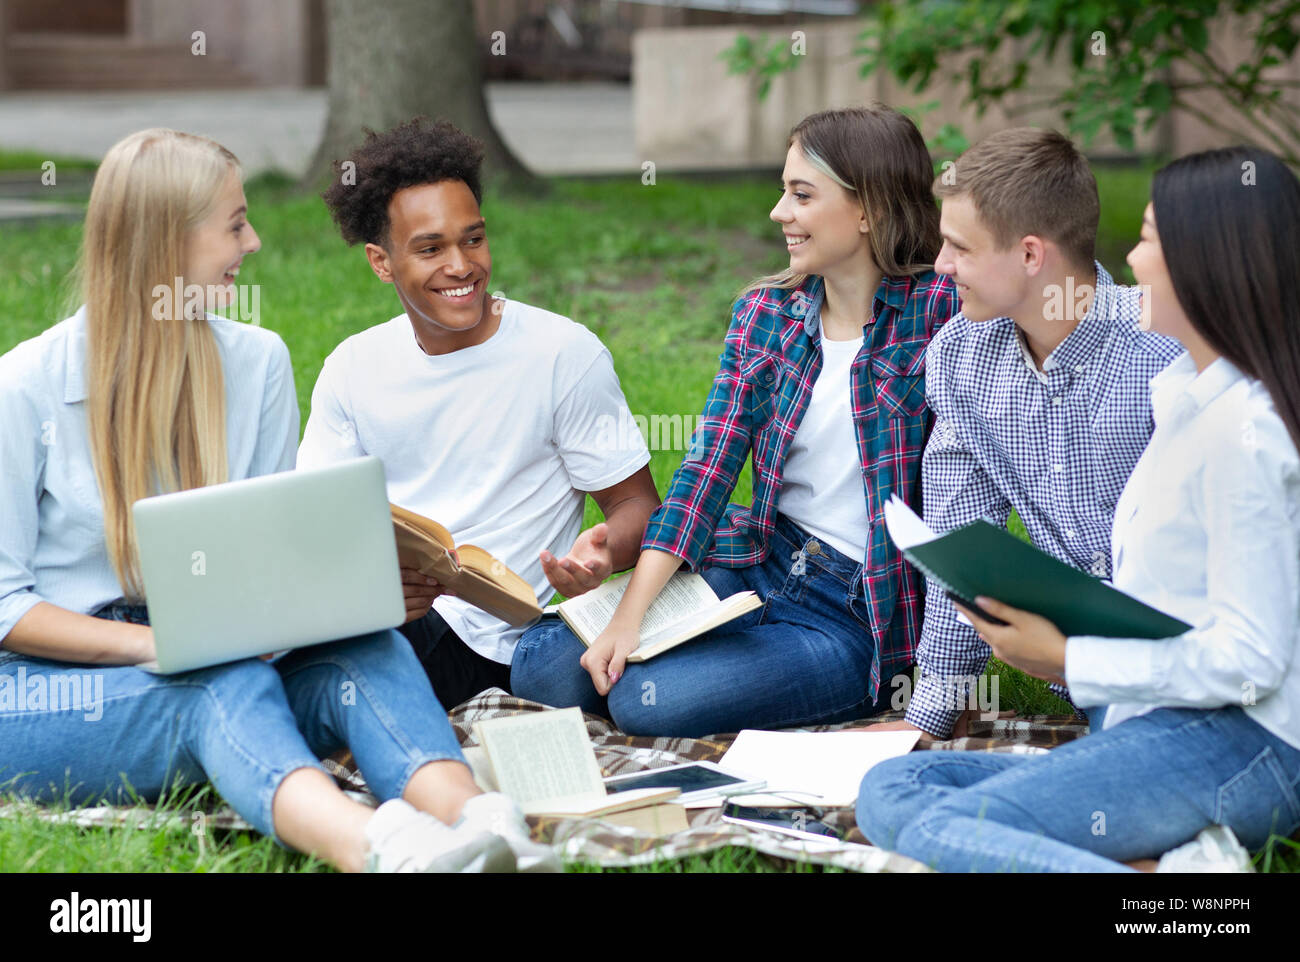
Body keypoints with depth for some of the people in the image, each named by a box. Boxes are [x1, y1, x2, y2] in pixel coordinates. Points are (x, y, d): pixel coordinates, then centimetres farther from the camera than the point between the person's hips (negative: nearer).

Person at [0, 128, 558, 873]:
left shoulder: (257, 362, 8)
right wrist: (156, 644, -21)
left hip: (219, 672, 4)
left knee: (363, 651, -27)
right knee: (222, 684, -36)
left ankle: (475, 822, -58)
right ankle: (376, 845, -66)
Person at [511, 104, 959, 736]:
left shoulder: (938, 311, -12)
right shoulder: (764, 312, 3)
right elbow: (709, 464, -4)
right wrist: (629, 615, -13)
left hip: (859, 614, -5)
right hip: (759, 563, 5)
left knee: (647, 702, -22)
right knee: (543, 667, -8)